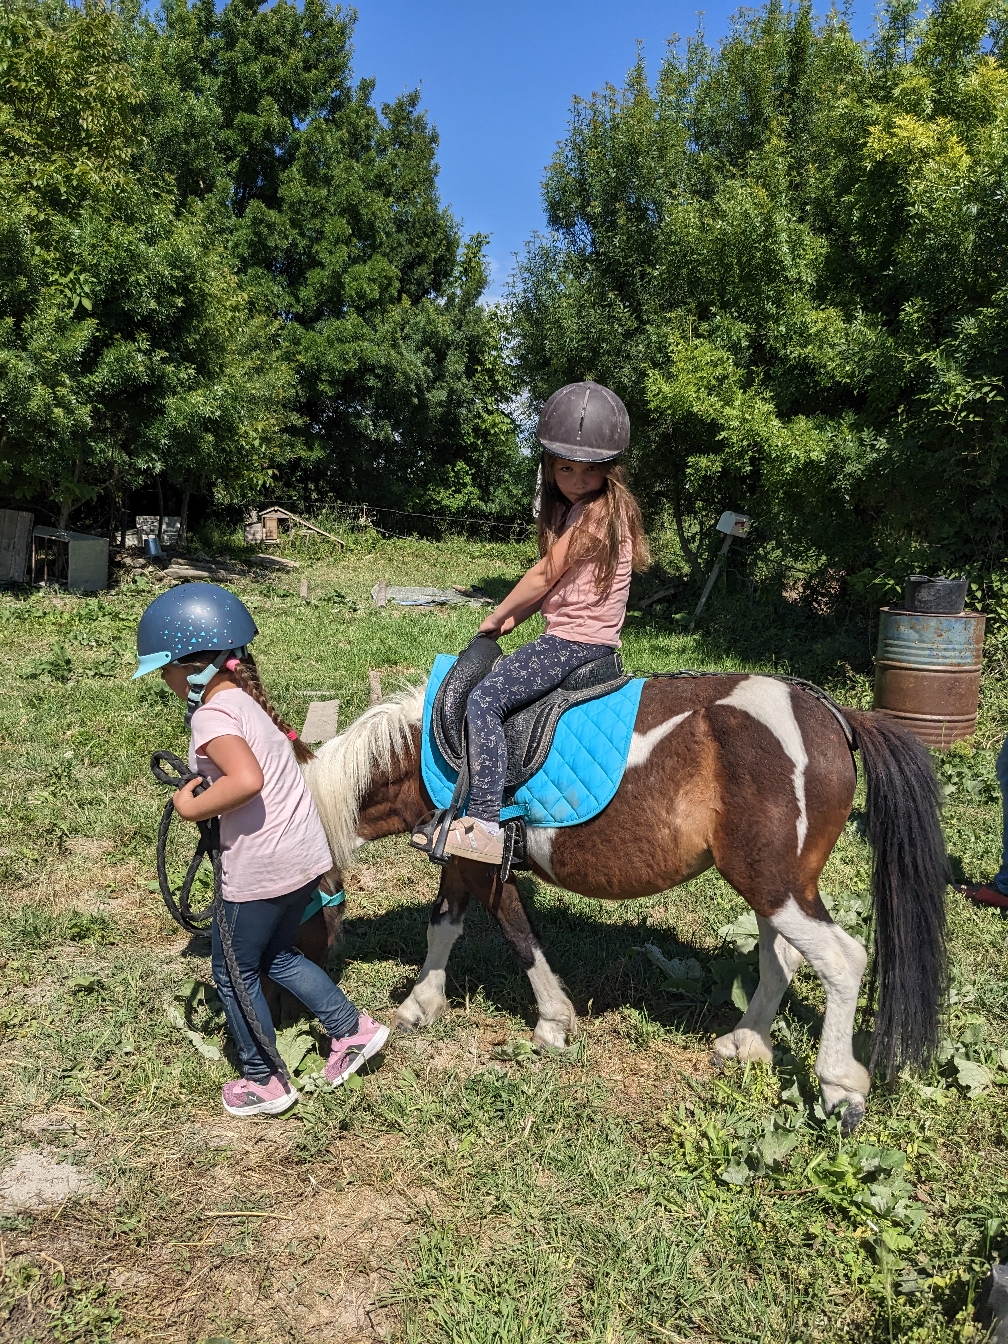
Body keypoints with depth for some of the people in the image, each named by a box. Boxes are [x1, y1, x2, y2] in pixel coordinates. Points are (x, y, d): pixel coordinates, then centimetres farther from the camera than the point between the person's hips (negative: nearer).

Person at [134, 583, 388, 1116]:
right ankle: (352, 1029, 27)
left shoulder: (211, 715, -18)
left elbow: (246, 781, -34)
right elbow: (297, 751, 20)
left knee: (234, 972, 14)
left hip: (260, 869, -8)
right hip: (307, 854, 9)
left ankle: (264, 1082, 28)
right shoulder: (249, 700, 9)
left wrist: (191, 808, -19)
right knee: (276, 955, 28)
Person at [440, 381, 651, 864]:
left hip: (576, 643, -11)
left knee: (483, 699, -21)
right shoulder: (581, 507, 14)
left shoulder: (595, 512, -16)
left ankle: (485, 824, -23)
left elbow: (543, 576, -14)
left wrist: (495, 617, -1)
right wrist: (514, 617, 5)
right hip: (577, 639, 11)